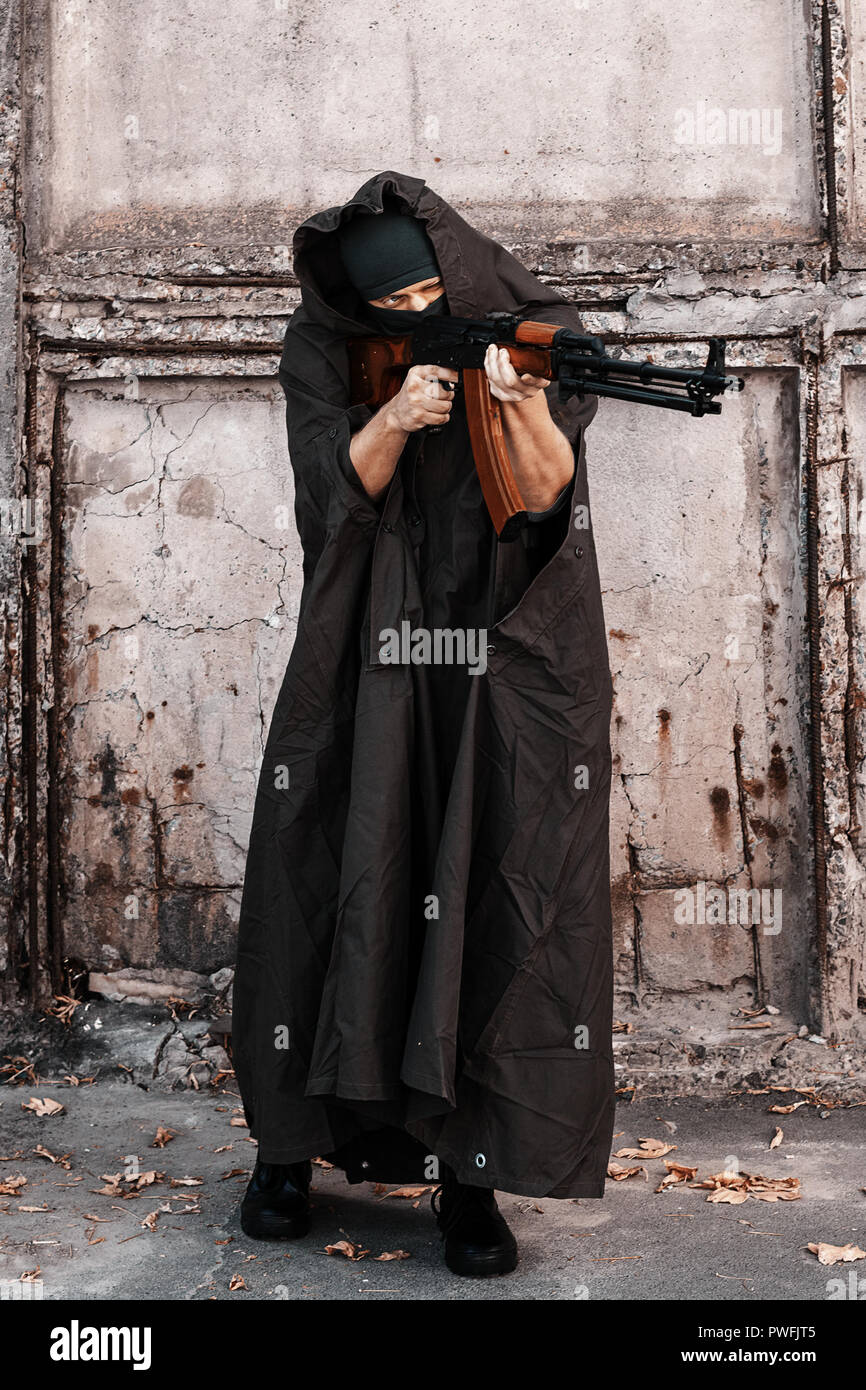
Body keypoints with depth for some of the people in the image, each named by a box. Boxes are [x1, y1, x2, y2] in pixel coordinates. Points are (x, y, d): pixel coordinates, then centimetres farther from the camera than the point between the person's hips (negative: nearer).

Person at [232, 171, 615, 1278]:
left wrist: (522, 403, -33)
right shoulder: (322, 351, 0)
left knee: (501, 903, -6)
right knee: (327, 880, 2)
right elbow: (340, 489, -10)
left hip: (512, 667, -1)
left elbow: (543, 491, -14)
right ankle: (290, 1146, 20)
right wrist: (395, 417, -28)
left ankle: (470, 1174, 5)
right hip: (364, 662, 1)